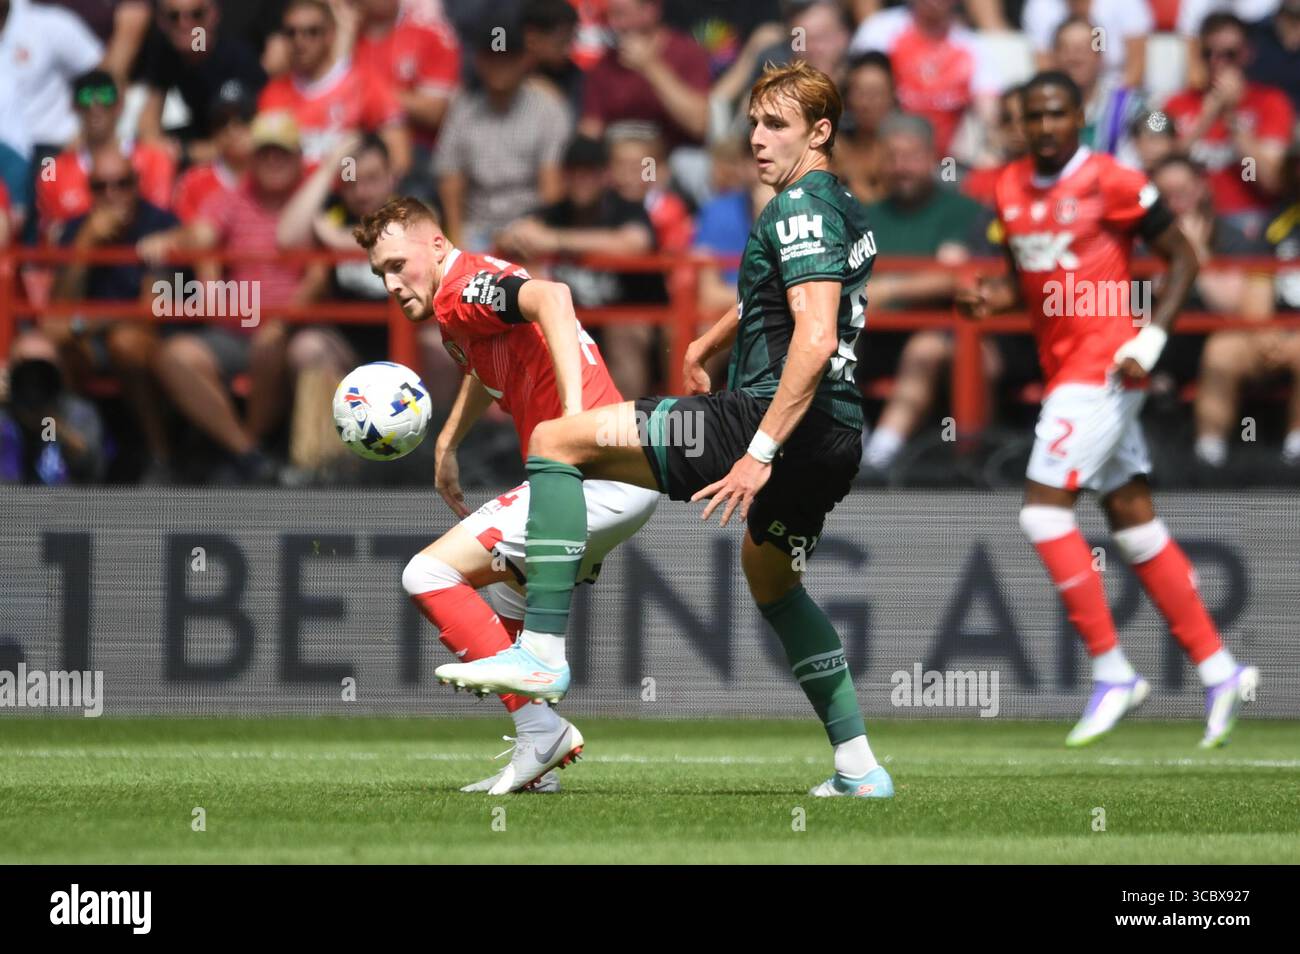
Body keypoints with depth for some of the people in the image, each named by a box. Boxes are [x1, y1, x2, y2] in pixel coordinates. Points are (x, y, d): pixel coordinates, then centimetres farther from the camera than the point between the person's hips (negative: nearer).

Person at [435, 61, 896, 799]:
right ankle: (859, 768, 33)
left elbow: (813, 341, -23)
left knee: (555, 442, -9)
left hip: (774, 416, -10)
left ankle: (544, 650, -18)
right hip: (836, 443, 10)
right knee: (771, 577, 36)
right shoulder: (847, 210, 19)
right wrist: (708, 345, 51)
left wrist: (759, 455, -28)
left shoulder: (800, 208, -11)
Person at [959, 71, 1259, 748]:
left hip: (1104, 367, -8)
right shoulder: (1011, 190, 10)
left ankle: (1112, 672, -6)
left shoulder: (1112, 183, -12)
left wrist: (1150, 339, -14)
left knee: (1043, 513, -14)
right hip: (1063, 368, 8)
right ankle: (1218, 671, 16)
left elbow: (1182, 258, -6)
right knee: (1133, 522, 10)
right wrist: (993, 298, -1)